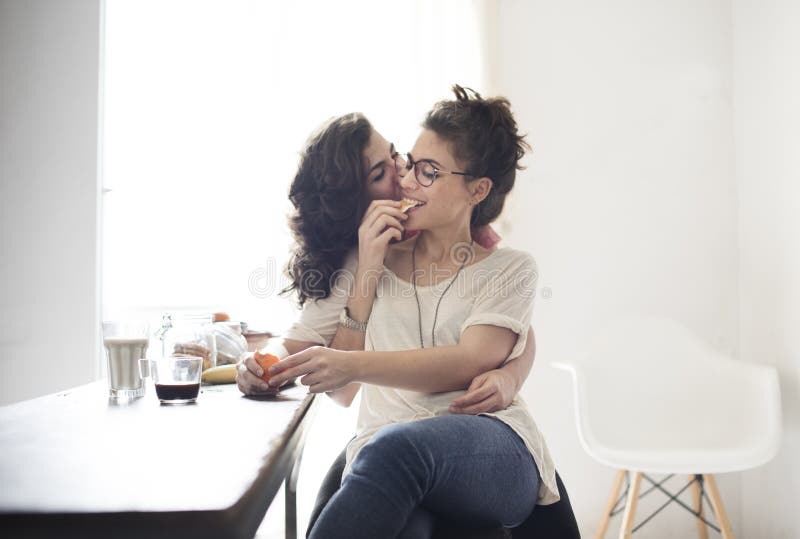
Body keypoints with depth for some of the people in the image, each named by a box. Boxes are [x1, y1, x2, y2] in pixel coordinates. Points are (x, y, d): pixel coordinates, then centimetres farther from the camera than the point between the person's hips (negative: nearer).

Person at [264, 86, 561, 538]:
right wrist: (368, 265, 5)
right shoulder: (381, 261, 21)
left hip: (493, 453, 0)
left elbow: (467, 364, -6)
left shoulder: (510, 269, 14)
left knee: (397, 447, -37)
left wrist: (355, 365, -22)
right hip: (382, 456, 1)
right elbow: (344, 393, 11)